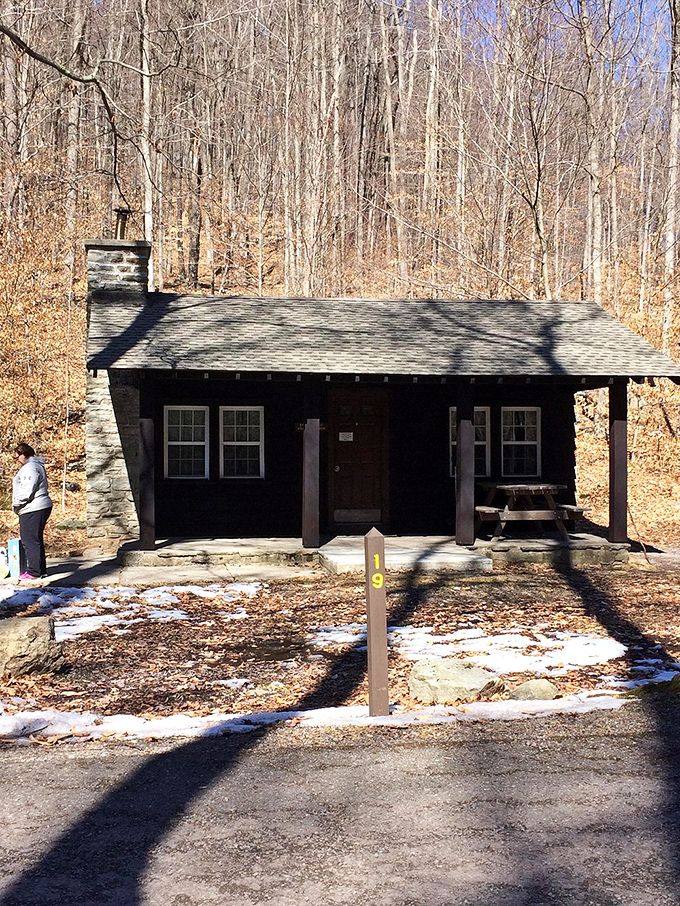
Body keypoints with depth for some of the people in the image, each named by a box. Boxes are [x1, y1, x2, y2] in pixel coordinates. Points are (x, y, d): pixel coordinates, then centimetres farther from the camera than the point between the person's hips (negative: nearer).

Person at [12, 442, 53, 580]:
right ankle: (40, 569, 22)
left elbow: (26, 491, -22)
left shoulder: (30, 468, -15)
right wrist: (18, 505, 19)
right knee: (36, 541, 16)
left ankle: (34, 571, -5)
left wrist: (16, 504, -9)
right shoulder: (37, 466, 19)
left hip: (32, 511, -11)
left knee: (30, 541, -7)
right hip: (40, 508, 11)